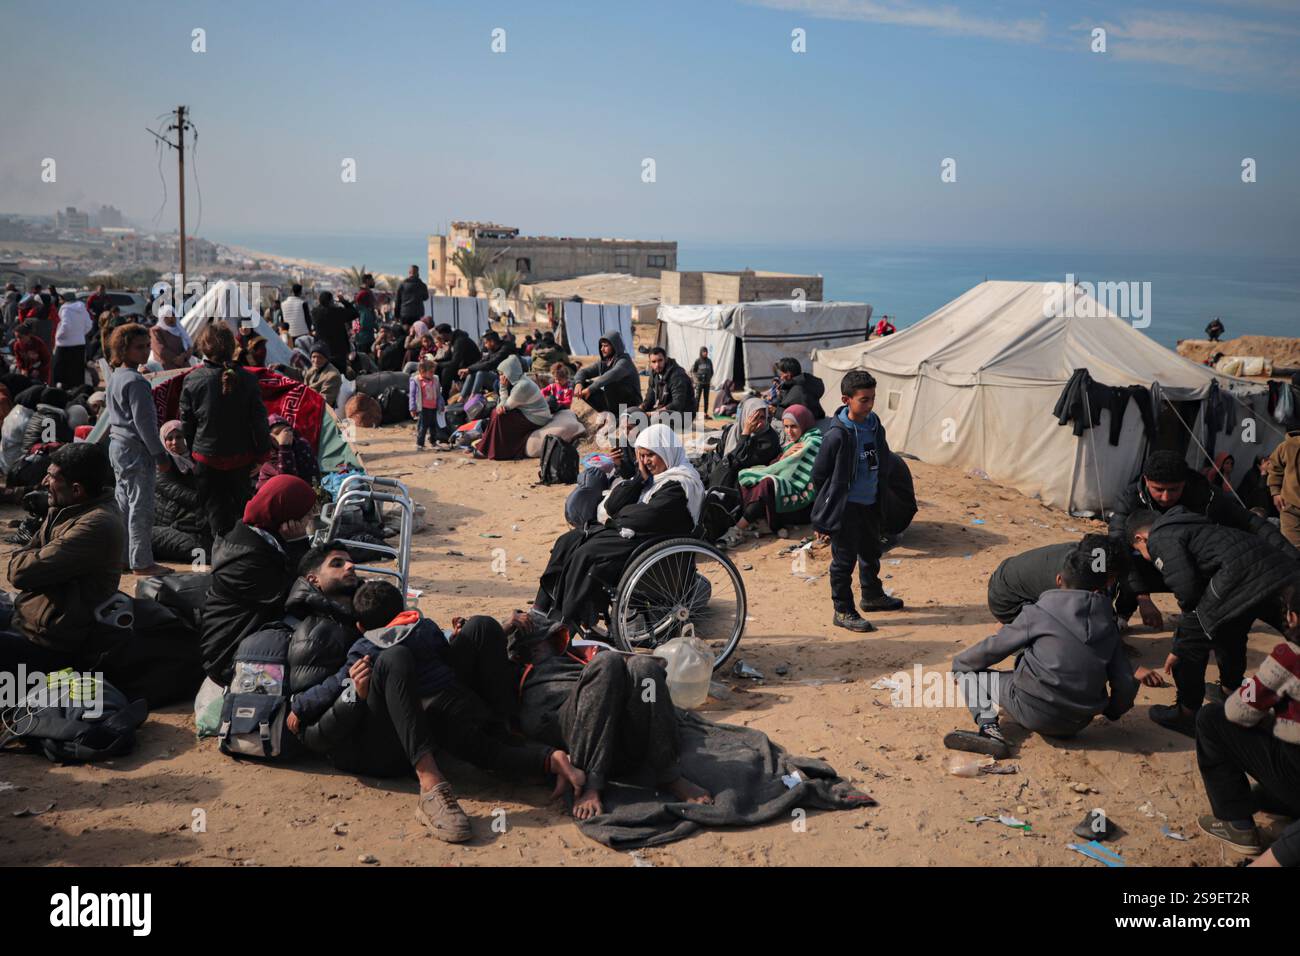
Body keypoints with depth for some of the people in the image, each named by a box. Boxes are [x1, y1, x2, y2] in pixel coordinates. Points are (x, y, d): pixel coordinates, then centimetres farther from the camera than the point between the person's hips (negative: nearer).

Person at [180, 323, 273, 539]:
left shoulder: (193, 380, -11)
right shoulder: (247, 379, -10)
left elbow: (187, 422, -3)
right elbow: (258, 418, -6)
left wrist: (190, 451, 10)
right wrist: (262, 449, 5)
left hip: (207, 456, -1)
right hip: (240, 456, 1)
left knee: (215, 508, 10)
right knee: (240, 503, 18)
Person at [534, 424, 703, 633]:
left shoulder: (683, 482, -10)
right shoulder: (651, 475, 16)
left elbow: (650, 515, -20)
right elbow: (610, 506, 7)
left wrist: (616, 517, -5)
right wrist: (640, 478, -3)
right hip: (626, 531, 10)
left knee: (587, 554, -24)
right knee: (567, 543, 1)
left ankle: (564, 626, -18)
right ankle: (542, 611, 2)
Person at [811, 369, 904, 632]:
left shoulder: (875, 426, 1)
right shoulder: (837, 435, -20)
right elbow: (819, 474, -12)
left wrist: (881, 496, 14)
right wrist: (829, 505, -4)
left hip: (871, 504, 7)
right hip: (846, 509, -7)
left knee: (871, 553, 23)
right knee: (844, 559, 2)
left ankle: (872, 596, 43)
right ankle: (843, 611, 14)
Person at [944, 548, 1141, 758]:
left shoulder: (1038, 613, -5)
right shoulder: (1107, 623, 6)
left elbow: (994, 648, 2)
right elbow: (1126, 683, 5)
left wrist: (958, 663, 20)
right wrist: (1112, 713, 25)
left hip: (1034, 714, -5)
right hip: (1078, 723, 5)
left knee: (967, 669, 10)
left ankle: (988, 726, -11)